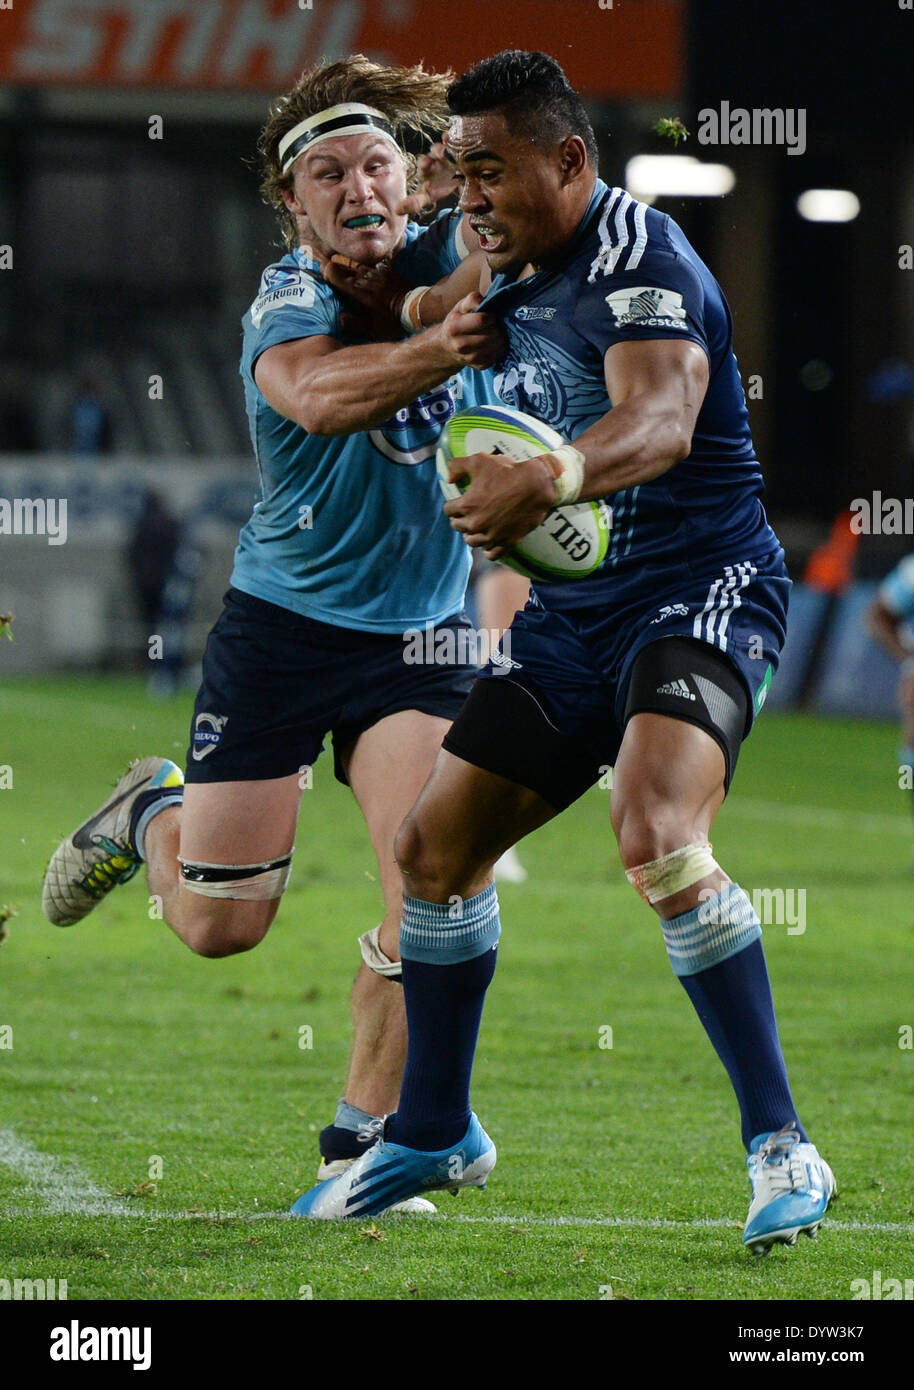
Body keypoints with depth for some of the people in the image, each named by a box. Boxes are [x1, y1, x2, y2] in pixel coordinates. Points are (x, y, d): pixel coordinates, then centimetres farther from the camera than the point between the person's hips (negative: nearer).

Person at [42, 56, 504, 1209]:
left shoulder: (445, 260, -5)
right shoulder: (285, 301, -20)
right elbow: (317, 394, -41)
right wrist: (437, 348, -59)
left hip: (423, 635, 2)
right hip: (281, 626, -2)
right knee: (219, 924, 6)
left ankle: (362, 1138, -4)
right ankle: (149, 814, 42)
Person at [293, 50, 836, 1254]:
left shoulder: (640, 259, -16)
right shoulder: (518, 283, 11)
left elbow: (661, 422, -34)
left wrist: (551, 478, -52)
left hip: (699, 592, -9)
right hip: (574, 610, 9)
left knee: (657, 834, -30)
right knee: (436, 843, 8)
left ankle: (782, 1147, -22)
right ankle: (435, 1133, 27)